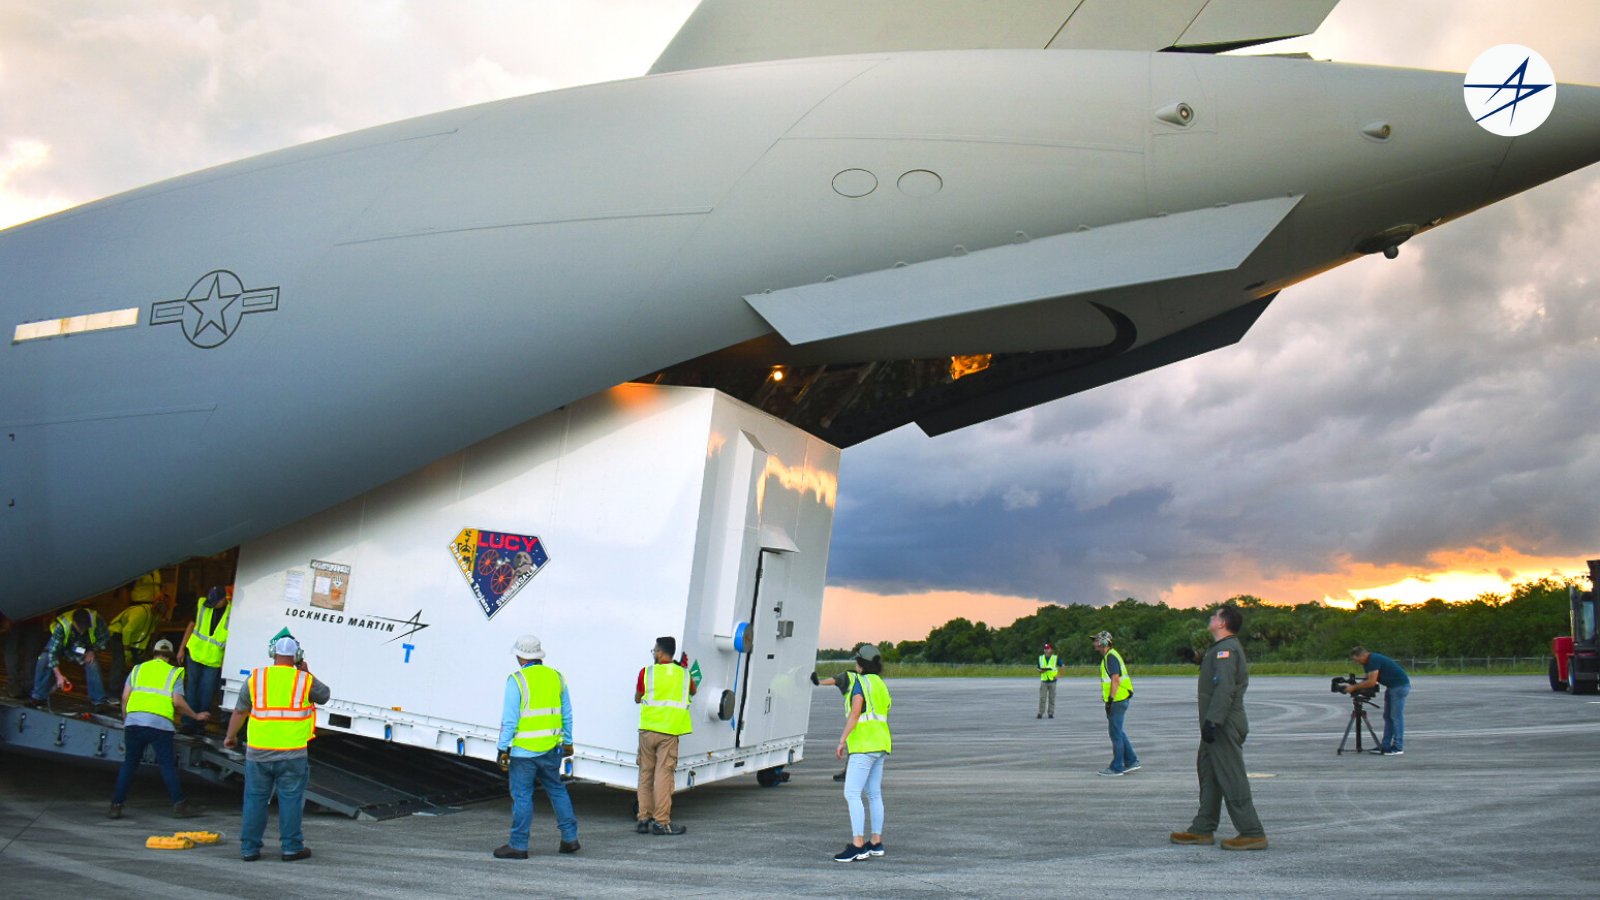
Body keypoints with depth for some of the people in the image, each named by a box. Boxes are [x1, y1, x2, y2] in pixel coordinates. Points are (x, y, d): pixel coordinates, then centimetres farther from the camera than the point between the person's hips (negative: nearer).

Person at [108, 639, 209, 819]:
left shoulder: (138, 669, 18)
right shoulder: (174, 673, 10)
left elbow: (125, 697, 10)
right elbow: (178, 702, -1)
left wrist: (125, 720, 22)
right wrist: (196, 716, 12)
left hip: (133, 721, 3)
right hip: (159, 723, -3)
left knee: (129, 764, 13)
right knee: (168, 765, 3)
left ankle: (116, 806, 12)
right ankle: (179, 805, 4)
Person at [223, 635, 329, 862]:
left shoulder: (255, 678, 2)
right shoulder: (305, 681, -3)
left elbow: (239, 711, 8)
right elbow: (324, 695, 15)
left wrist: (230, 736, 23)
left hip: (258, 753, 2)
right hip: (292, 754, -2)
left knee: (255, 799, 12)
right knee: (290, 800, 5)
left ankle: (249, 848, 17)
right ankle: (291, 847, 9)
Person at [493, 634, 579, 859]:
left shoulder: (516, 680, -11)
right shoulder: (556, 677, 6)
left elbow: (509, 719, -13)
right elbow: (567, 715, 12)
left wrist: (503, 749, -8)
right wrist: (567, 742, 21)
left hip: (524, 749, -5)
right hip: (552, 748, 6)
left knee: (522, 796, 3)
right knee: (557, 790, 17)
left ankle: (518, 846, 10)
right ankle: (570, 838, 18)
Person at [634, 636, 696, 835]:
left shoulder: (647, 672, -1)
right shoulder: (684, 674, 4)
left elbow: (637, 699, 11)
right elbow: (693, 692, 25)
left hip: (648, 729, 0)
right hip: (670, 731, 0)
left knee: (645, 774, 11)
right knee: (663, 774, 0)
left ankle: (643, 819, 14)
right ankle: (661, 822, -2)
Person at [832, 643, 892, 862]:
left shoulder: (860, 682, -8)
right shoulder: (881, 684, 18)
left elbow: (855, 713, -18)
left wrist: (842, 740, -19)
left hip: (864, 745, -10)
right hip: (880, 745, 10)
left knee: (852, 794, -11)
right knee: (874, 794, 14)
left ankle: (858, 846, -17)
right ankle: (876, 843, 18)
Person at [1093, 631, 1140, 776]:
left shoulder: (1110, 657, -15)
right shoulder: (1109, 656, 17)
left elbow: (1115, 680, -22)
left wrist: (1110, 700, -22)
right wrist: (1110, 700, 23)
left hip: (1117, 700, -10)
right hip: (1118, 700, 10)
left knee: (1115, 733, -4)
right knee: (1117, 731, 16)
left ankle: (1116, 767, 2)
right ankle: (1131, 761, 19)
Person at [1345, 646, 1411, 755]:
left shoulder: (1374, 660, -22)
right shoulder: (1367, 662, 8)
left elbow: (1371, 683, -26)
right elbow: (1368, 681, 12)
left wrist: (1354, 687, -19)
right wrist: (1355, 687, -4)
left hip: (1400, 686, -10)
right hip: (1391, 686, 10)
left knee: (1396, 716, -8)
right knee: (1387, 716, 9)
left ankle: (1398, 748, -5)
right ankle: (1385, 746, 10)